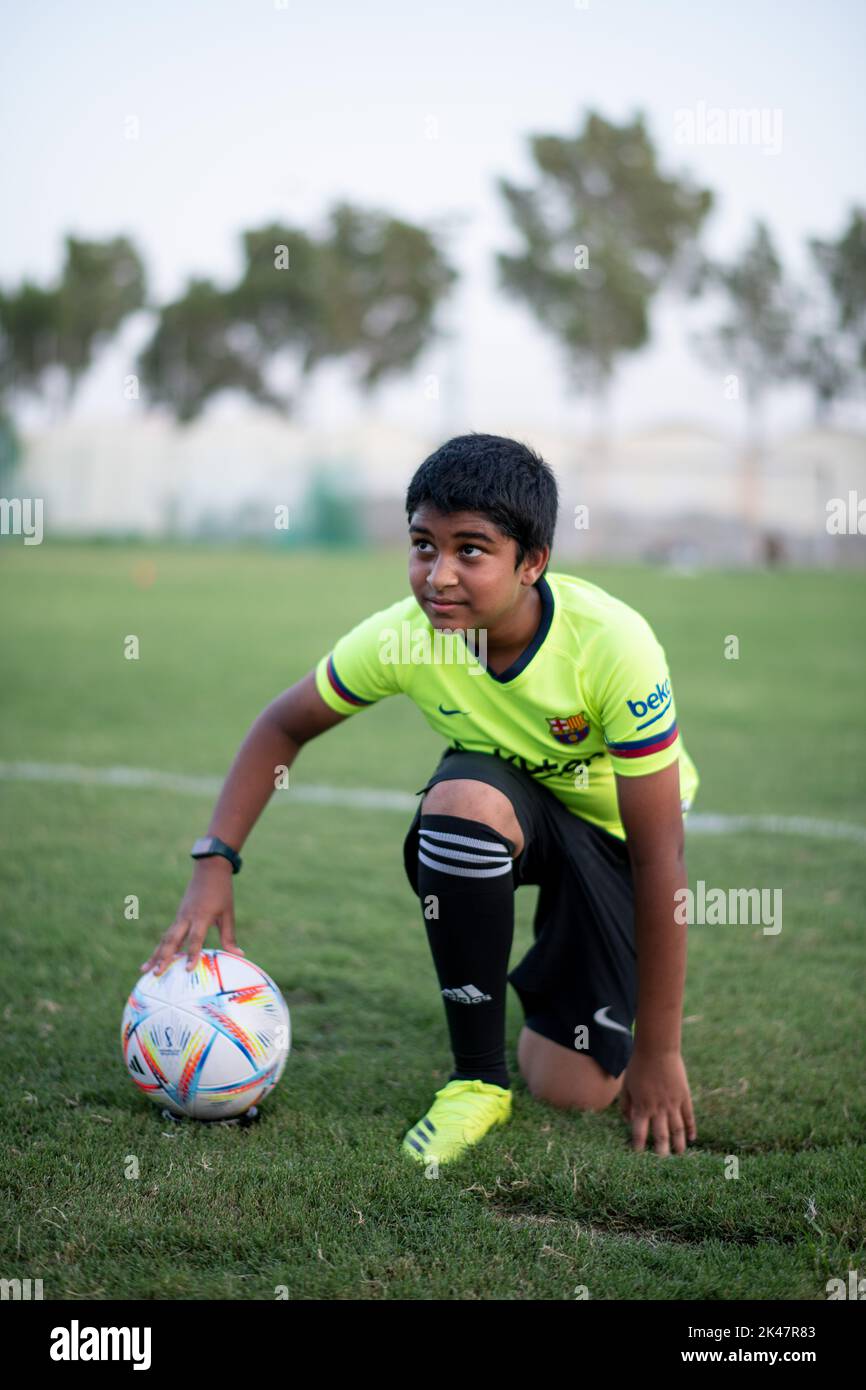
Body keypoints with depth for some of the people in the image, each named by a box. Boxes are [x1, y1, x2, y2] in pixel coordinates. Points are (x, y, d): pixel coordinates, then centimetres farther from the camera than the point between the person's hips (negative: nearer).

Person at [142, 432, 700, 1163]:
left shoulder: (614, 645, -34)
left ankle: (552, 968, 23)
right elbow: (283, 727, -5)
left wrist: (658, 1053, -26)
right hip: (509, 810, 2)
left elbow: (659, 858, -29)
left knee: (576, 1090, -15)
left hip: (614, 827, -2)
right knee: (461, 798, -37)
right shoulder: (403, 636, -24)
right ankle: (477, 1079, -19)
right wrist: (215, 863, -19)